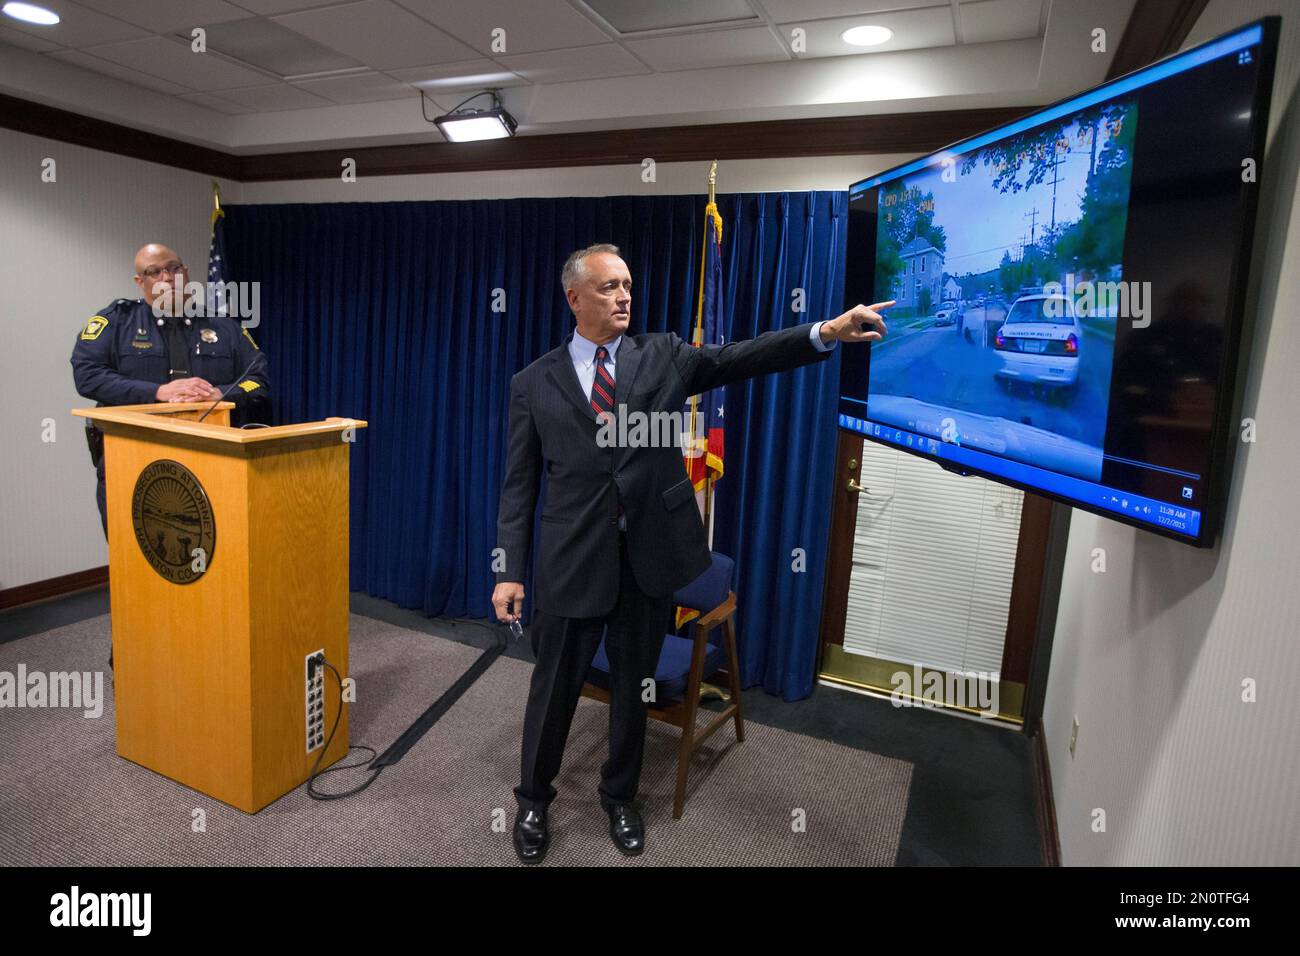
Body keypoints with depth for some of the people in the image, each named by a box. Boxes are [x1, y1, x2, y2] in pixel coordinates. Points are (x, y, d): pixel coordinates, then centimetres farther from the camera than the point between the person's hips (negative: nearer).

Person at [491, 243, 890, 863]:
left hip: (651, 553, 2)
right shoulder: (534, 382, 1)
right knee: (555, 688, 13)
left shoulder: (663, 356, 4)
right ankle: (533, 800, 39)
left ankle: (619, 795, 42)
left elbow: (738, 358, -10)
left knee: (634, 684, 17)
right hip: (574, 557, -1)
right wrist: (509, 570, -6)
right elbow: (519, 484, 0)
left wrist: (826, 332, -24)